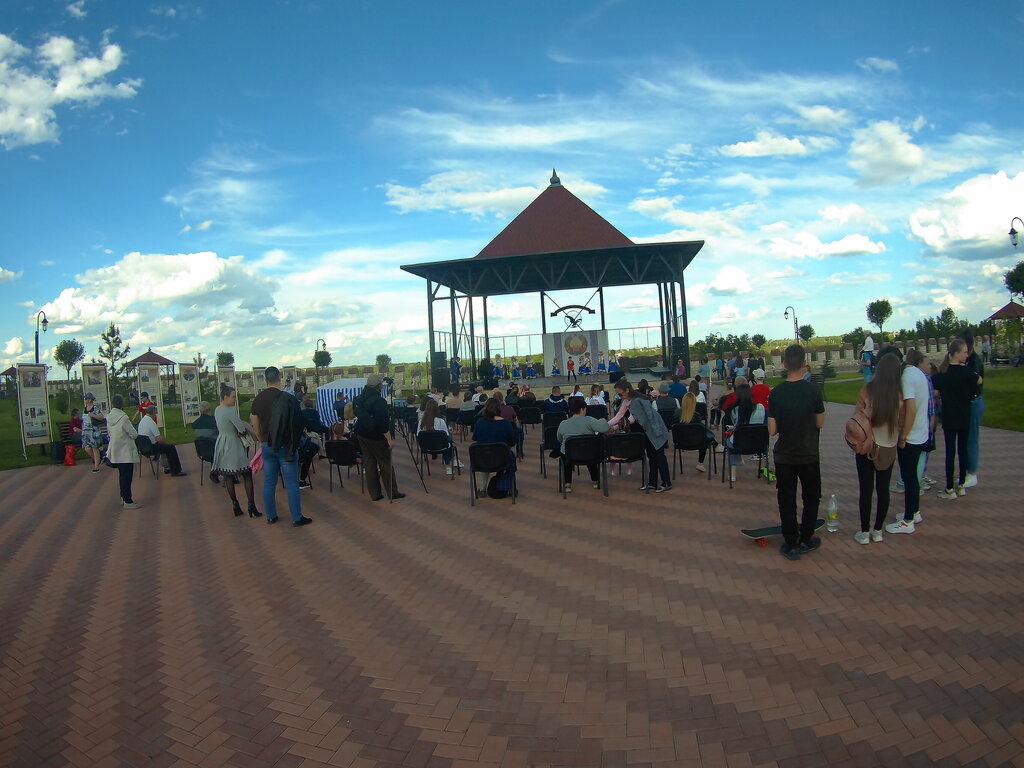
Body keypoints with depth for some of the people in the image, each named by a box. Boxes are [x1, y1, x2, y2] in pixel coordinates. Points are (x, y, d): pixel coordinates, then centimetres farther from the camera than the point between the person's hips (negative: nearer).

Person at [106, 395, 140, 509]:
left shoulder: (109, 417, 1)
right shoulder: (124, 418, -19)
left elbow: (109, 433, 13)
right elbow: (134, 434, -14)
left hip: (115, 451, 7)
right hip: (126, 451, -7)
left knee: (122, 475, 18)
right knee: (127, 476, -3)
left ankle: (123, 497, 27)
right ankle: (128, 501, 0)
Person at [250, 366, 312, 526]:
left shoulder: (258, 399, 2)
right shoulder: (287, 398, -13)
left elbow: (255, 424, 8)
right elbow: (297, 424, -8)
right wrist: (295, 443, 6)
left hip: (267, 445, 5)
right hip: (285, 445, -5)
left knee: (269, 482, 12)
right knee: (291, 483, 1)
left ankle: (271, 516, 19)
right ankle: (297, 518, 5)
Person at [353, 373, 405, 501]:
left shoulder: (359, 399, 4)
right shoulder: (379, 401, -20)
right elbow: (383, 423, -22)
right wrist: (389, 440, -18)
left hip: (361, 435, 8)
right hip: (376, 437, -8)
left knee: (369, 463, 10)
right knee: (385, 464, 2)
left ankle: (374, 494, 14)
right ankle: (393, 493, 8)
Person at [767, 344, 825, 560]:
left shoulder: (776, 392, -10)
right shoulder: (812, 390, -14)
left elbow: (772, 430, -7)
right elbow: (820, 423, -4)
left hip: (784, 456, 1)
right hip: (809, 455, 0)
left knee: (786, 500, 10)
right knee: (811, 497, 19)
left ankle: (791, 545, 14)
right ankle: (805, 540, 23)